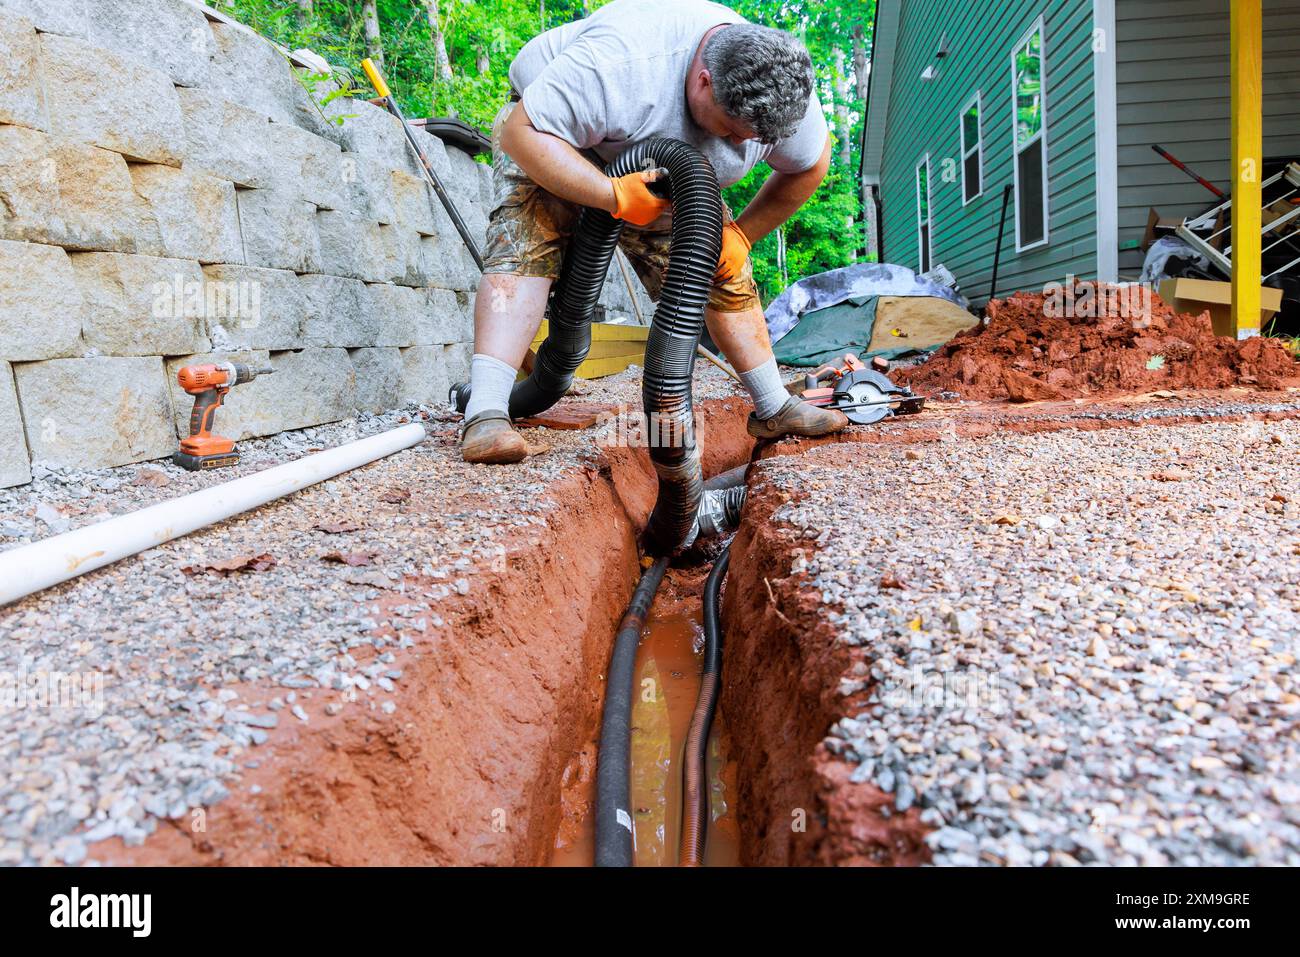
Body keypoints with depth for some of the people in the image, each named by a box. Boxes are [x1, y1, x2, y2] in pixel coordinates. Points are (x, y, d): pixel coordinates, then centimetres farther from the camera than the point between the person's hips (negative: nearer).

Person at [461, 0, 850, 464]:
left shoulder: (778, 93, -22)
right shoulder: (620, 63, -42)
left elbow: (809, 165, -3)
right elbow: (521, 132, -39)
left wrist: (741, 233, -10)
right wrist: (617, 196, -47)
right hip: (549, 136, -5)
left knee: (720, 268, -1)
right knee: (528, 247, -30)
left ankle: (775, 408, 9)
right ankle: (486, 416, -37)